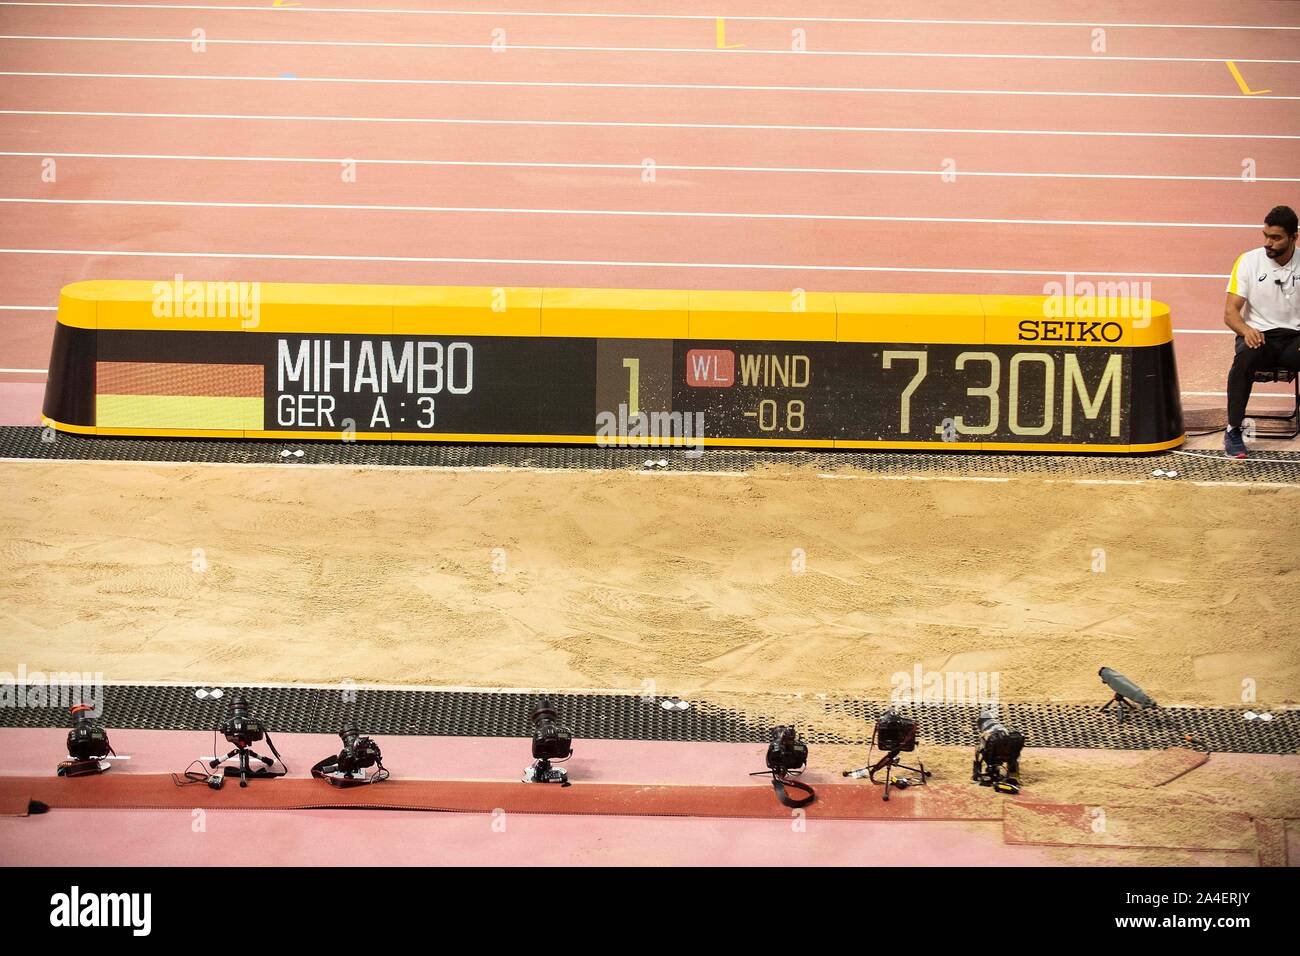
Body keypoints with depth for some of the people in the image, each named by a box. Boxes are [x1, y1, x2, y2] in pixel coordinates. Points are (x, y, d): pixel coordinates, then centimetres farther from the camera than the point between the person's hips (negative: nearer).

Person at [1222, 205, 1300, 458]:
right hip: (1258, 336, -1)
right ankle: (1233, 431, -25)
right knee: (1245, 357, -36)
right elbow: (1230, 312, -6)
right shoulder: (1249, 261, -3)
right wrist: (1247, 330, -30)